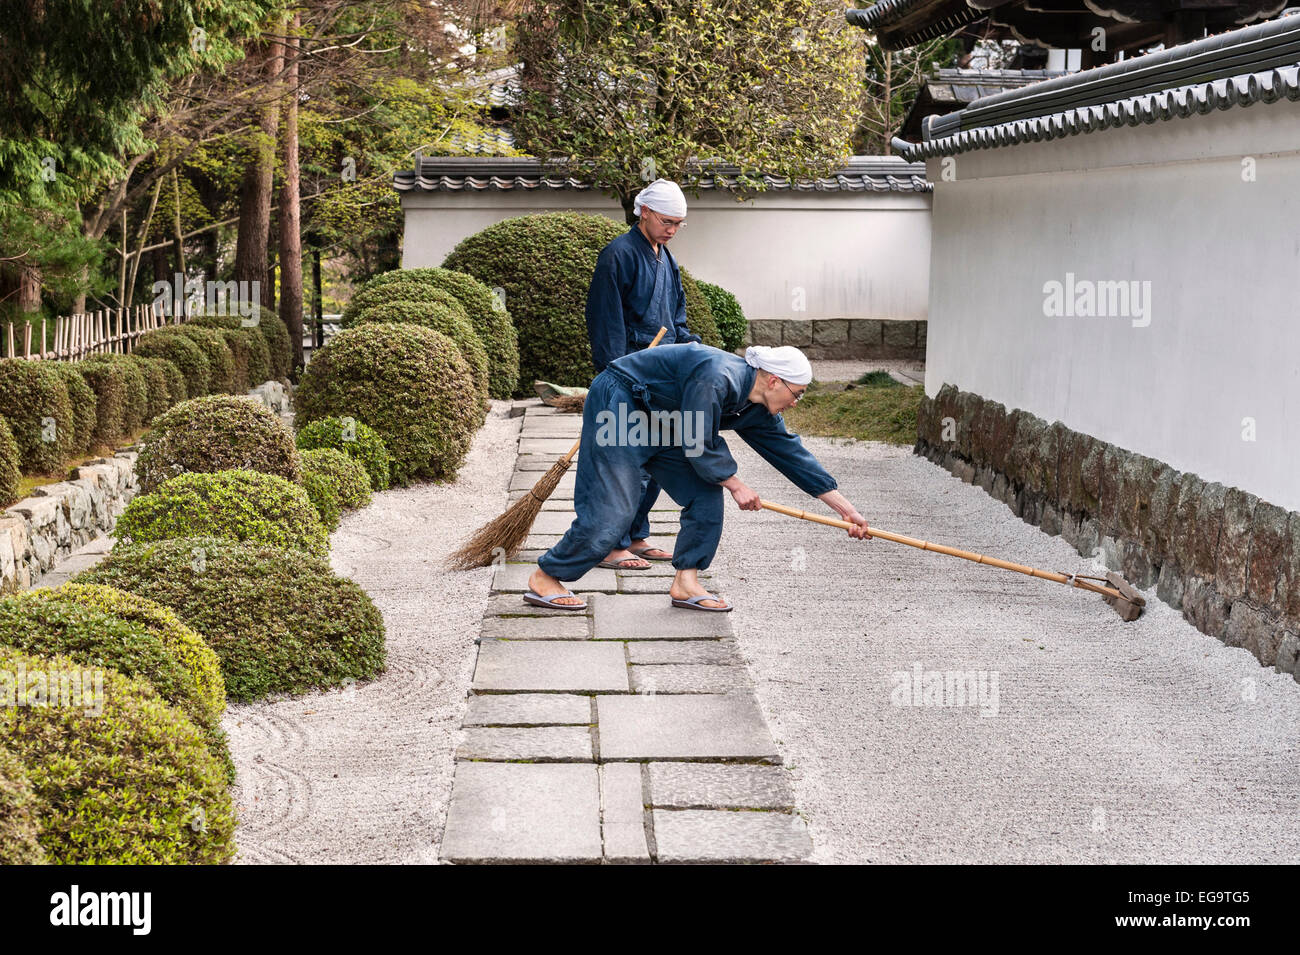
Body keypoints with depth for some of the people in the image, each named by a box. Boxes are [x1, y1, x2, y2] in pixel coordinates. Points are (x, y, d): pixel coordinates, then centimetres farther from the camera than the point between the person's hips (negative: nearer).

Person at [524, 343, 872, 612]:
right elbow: (698, 448, -26)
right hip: (617, 403, -9)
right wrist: (736, 485, -12)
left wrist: (845, 508, 3)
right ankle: (545, 578, 1)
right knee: (611, 511, -13)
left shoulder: (757, 410, -2)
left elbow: (791, 453, 3)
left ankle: (685, 583, 3)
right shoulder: (716, 379, -30)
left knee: (706, 495, -2)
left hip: (659, 422, 9)